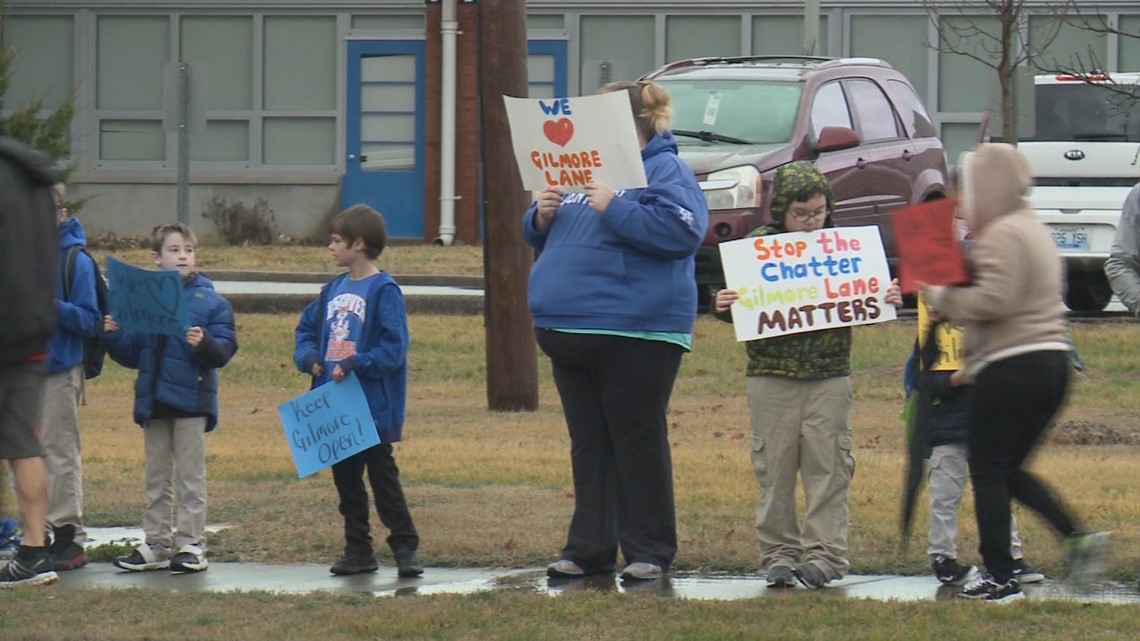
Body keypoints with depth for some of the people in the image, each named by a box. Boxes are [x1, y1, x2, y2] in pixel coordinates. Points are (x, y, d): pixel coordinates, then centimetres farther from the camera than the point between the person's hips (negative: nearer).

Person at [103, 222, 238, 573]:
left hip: (191, 400, -4)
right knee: (156, 478, 11)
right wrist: (113, 336, -7)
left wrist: (203, 343, -28)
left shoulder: (211, 302, -3)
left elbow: (224, 350, -9)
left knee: (190, 477, 1)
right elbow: (131, 356, 11)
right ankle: (155, 545, 17)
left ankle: (191, 545, 4)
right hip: (153, 399, 4)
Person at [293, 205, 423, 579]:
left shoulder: (384, 291, -11)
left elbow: (394, 348, -17)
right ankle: (357, 550, 17)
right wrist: (308, 357, -1)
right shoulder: (333, 289, 11)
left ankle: (405, 548, 0)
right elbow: (306, 328, 18)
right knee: (346, 480, 11)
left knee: (382, 476, -4)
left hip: (373, 406, -8)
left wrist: (354, 365, -24)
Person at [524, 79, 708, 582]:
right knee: (589, 446, 10)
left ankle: (650, 552, 4)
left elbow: (682, 229, -22)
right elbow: (542, 238, 23)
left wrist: (614, 209, -22)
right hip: (569, 330, 8)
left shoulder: (665, 171, -5)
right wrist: (542, 217, 0)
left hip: (636, 331, -8)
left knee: (638, 443, -2)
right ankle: (589, 549, 15)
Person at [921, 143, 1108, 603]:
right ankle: (1077, 536, 2)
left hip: (1011, 366, -10)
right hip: (1051, 362, 10)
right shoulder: (1033, 230, 21)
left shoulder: (1002, 236, -12)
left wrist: (941, 298, -10)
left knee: (988, 473, -3)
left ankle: (1000, 578, -3)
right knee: (1009, 470, 18)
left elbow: (993, 300, -23)